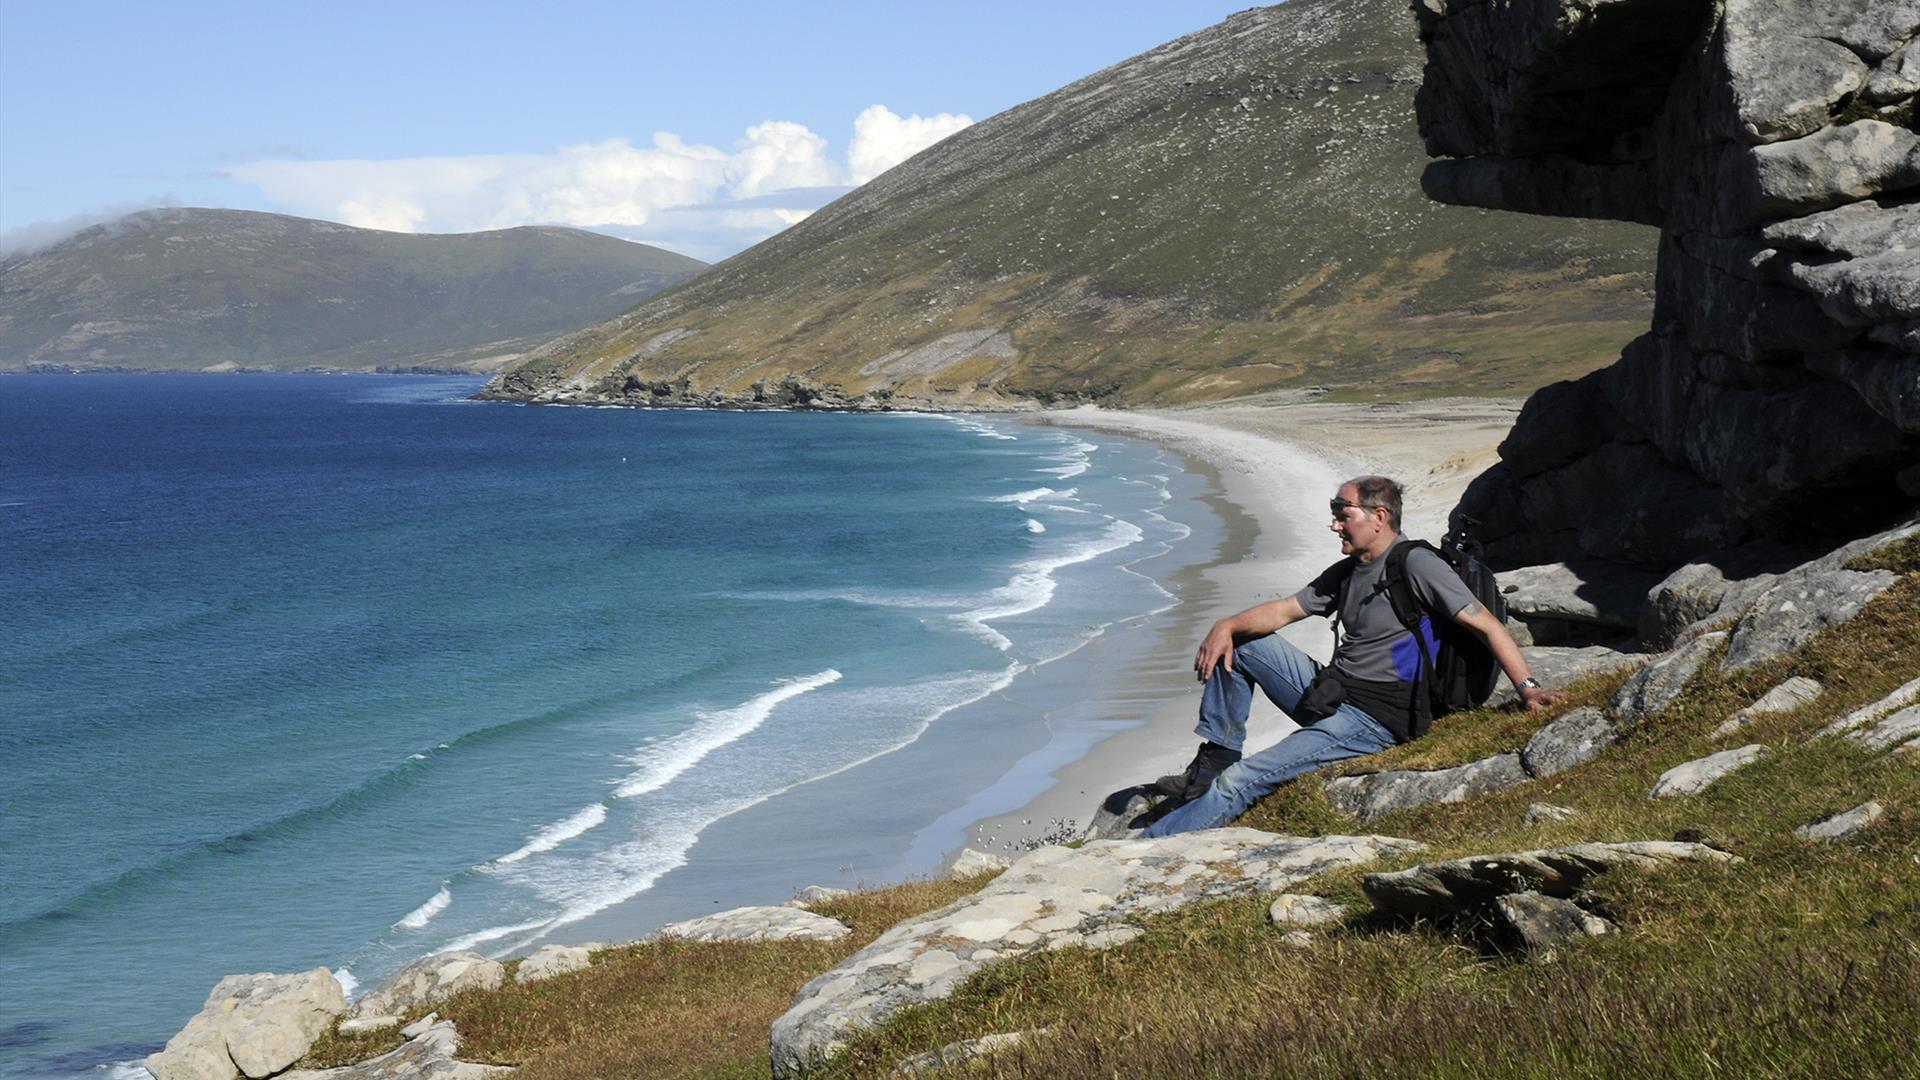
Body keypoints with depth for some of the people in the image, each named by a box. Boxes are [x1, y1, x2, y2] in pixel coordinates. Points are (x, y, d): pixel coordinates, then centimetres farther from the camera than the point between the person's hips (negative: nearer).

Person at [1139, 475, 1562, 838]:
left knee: (1238, 784, -18)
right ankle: (1216, 759, 6)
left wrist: (1527, 688, -25)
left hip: (1372, 720, -9)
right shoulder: (1348, 571, 14)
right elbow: (1282, 611, 17)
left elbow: (1485, 624, -16)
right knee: (1239, 642, 13)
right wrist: (1226, 626, -2)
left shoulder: (1416, 565, -13)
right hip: (1328, 695, 9)